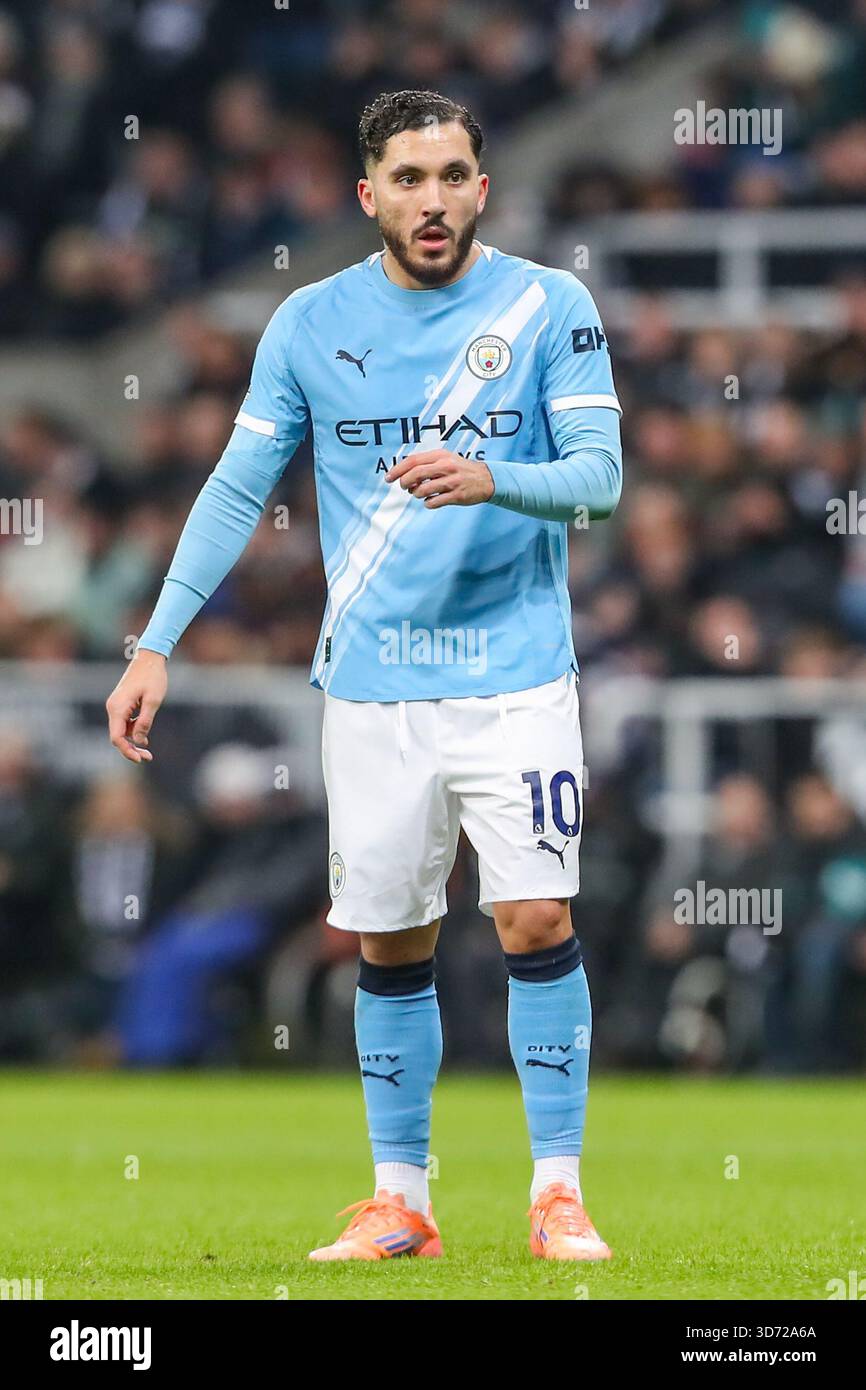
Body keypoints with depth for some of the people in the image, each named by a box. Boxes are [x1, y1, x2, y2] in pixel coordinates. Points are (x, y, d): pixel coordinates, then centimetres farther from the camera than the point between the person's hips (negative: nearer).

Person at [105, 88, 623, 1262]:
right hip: (370, 689, 2)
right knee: (390, 944, 4)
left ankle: (558, 1193, -2)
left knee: (538, 920, -10)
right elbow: (237, 490, 9)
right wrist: (158, 647, 3)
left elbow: (600, 474, -6)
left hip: (515, 672, -2)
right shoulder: (310, 324, 4)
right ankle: (400, 1200, 13)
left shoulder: (549, 306, -1)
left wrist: (491, 478, -26)